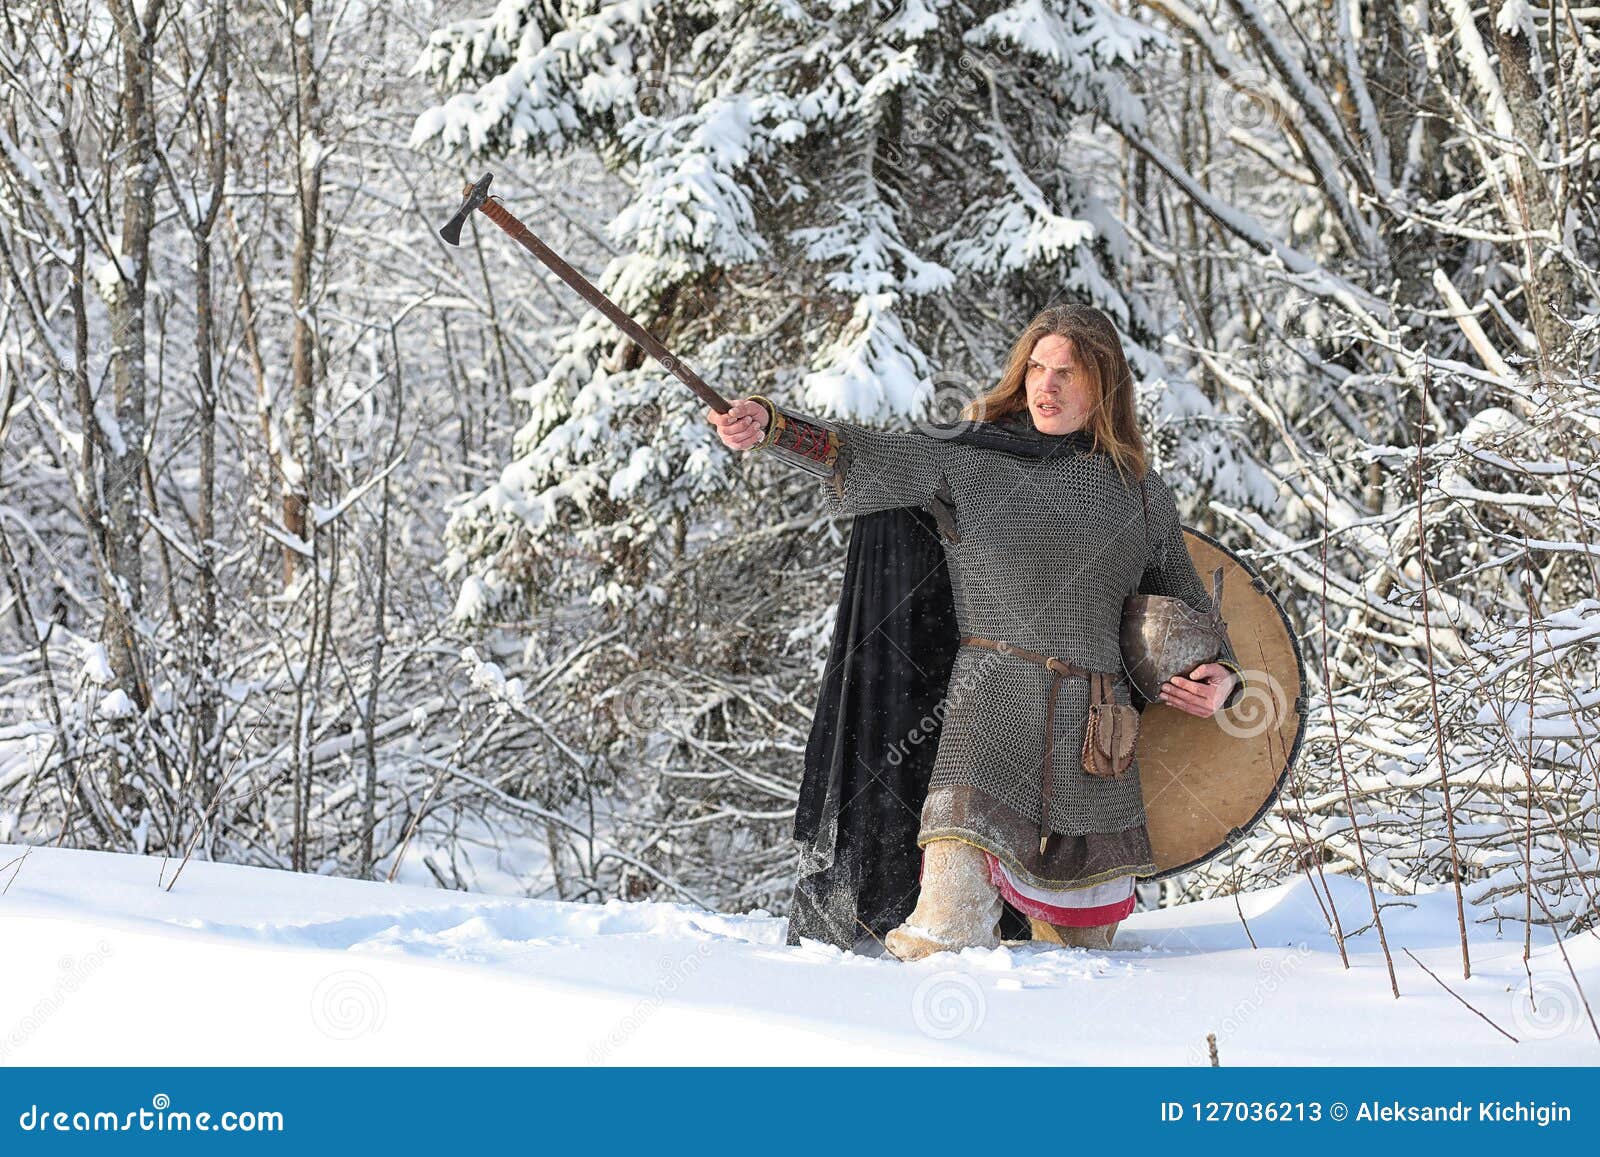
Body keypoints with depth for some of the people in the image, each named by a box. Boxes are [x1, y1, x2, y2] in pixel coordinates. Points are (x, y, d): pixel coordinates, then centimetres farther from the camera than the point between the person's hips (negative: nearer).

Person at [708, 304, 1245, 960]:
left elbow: (1184, 599, 26)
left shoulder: (1143, 493, 15)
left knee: (1083, 943, 12)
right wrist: (770, 426, -23)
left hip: (1095, 728, 4)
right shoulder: (972, 457, 6)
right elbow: (867, 456, -7)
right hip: (993, 698, -4)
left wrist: (1221, 672, 8)